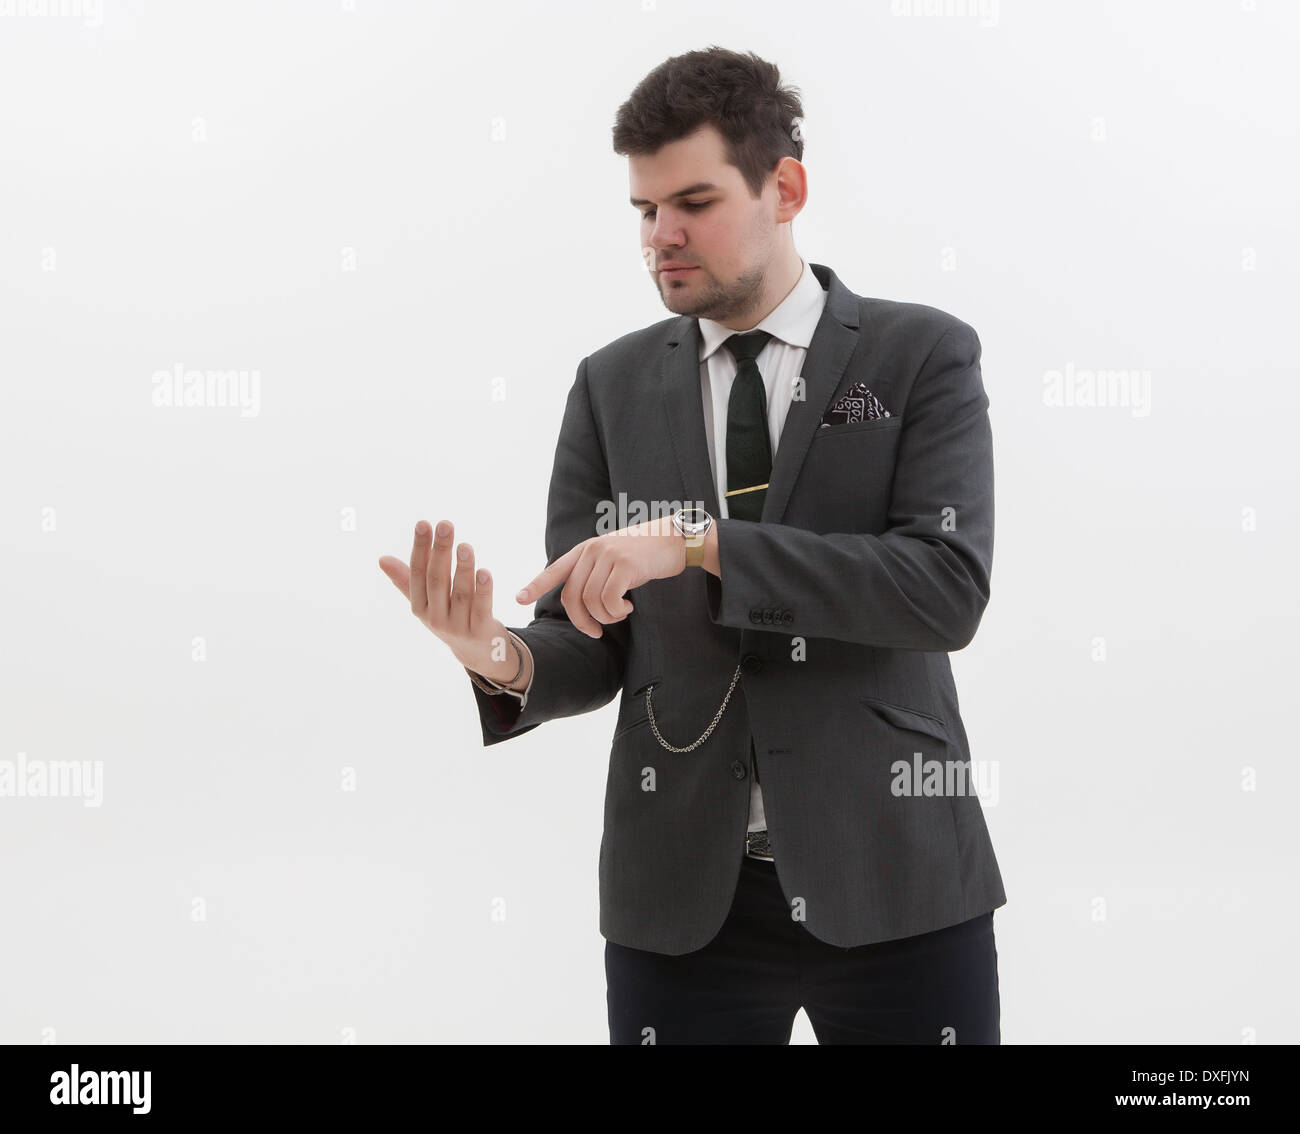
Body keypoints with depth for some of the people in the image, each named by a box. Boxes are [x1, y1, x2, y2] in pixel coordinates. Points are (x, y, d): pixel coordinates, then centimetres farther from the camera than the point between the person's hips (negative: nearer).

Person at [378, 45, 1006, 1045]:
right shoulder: (613, 386, 9)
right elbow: (590, 647, 6)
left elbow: (949, 588, -14)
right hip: (685, 900, 2)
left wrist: (700, 542, -21)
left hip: (894, 883, -2)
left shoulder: (923, 355, 0)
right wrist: (505, 659, -18)